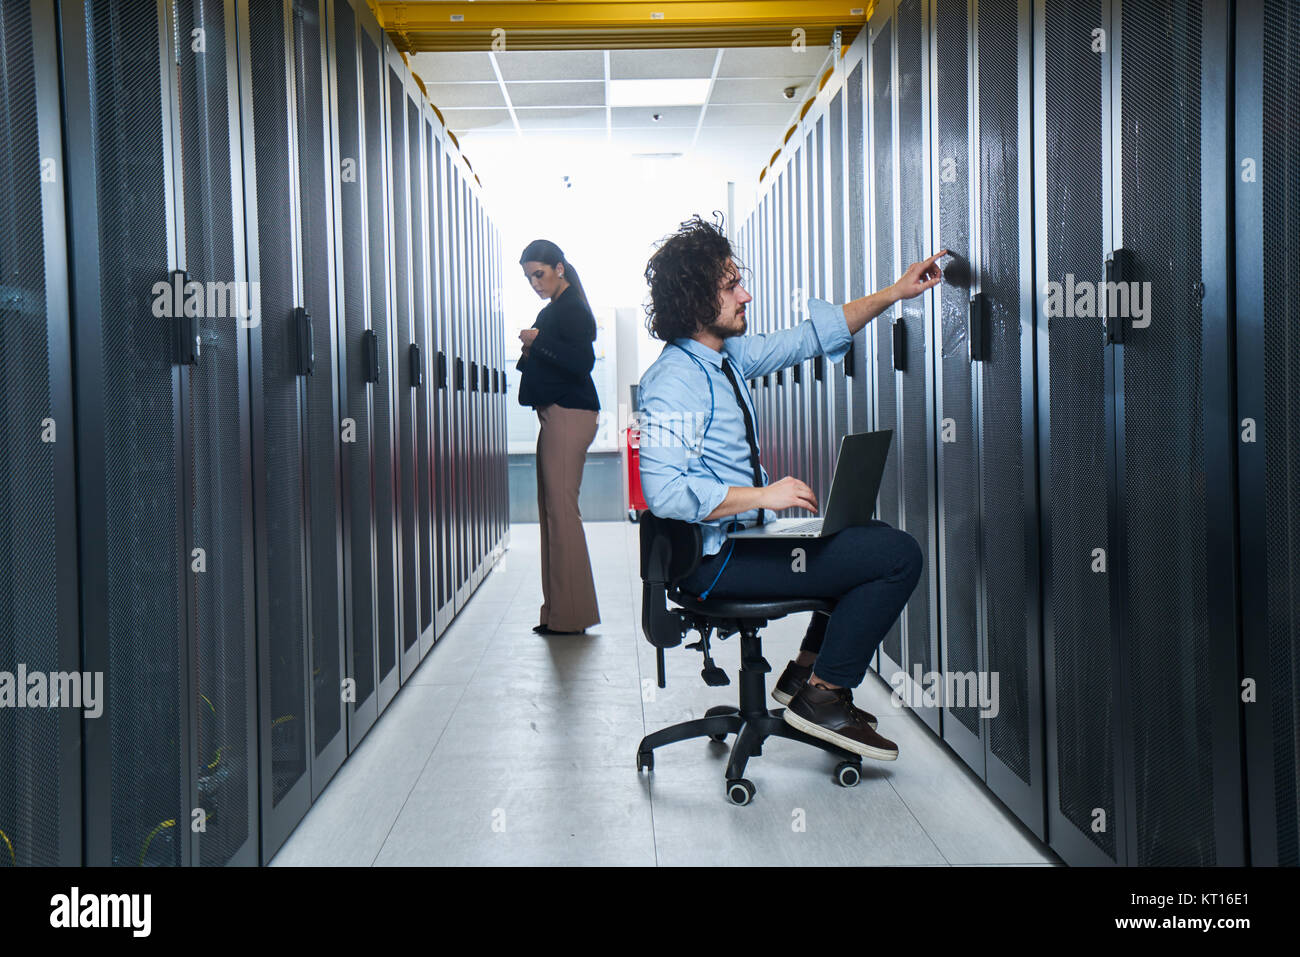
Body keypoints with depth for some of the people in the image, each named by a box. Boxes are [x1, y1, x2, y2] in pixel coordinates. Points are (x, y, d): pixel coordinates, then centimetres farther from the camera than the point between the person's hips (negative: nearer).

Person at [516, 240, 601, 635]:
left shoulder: (572, 309, -9)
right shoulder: (555, 309, 21)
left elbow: (583, 361, -21)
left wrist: (539, 342, -20)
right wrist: (530, 355, 7)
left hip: (569, 414, -11)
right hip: (556, 414, 11)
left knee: (561, 510, -9)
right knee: (553, 511, 11)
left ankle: (570, 615, -5)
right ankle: (560, 612, 17)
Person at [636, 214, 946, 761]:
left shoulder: (726, 357, 9)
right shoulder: (675, 379, -20)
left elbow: (810, 337, 20)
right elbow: (663, 491, -30)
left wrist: (894, 293, 17)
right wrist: (763, 495, -28)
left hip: (742, 536, 10)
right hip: (714, 560, -10)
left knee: (871, 537, 26)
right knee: (898, 557, -12)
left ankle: (807, 672, 23)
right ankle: (821, 696, -2)